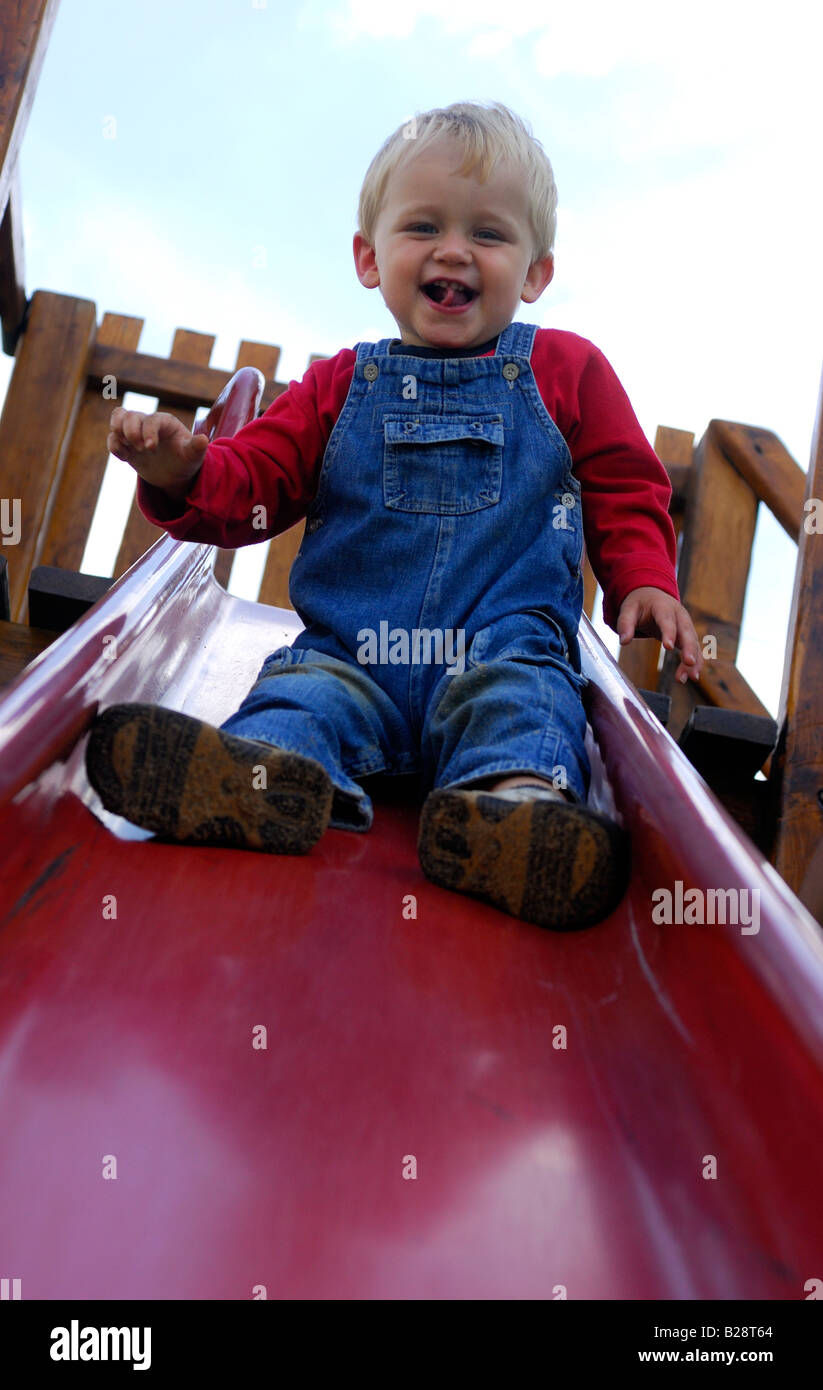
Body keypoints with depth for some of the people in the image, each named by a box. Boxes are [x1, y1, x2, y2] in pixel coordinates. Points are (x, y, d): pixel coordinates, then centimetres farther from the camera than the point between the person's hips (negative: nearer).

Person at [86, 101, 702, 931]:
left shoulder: (567, 371, 14)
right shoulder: (341, 385, 17)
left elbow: (624, 490, 18)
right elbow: (255, 479, 13)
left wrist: (643, 581, -1)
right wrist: (181, 474, -10)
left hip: (507, 650, -1)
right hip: (351, 653, 2)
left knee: (524, 702, -33)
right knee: (300, 693, -28)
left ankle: (519, 796, -59)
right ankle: (263, 777, -55)